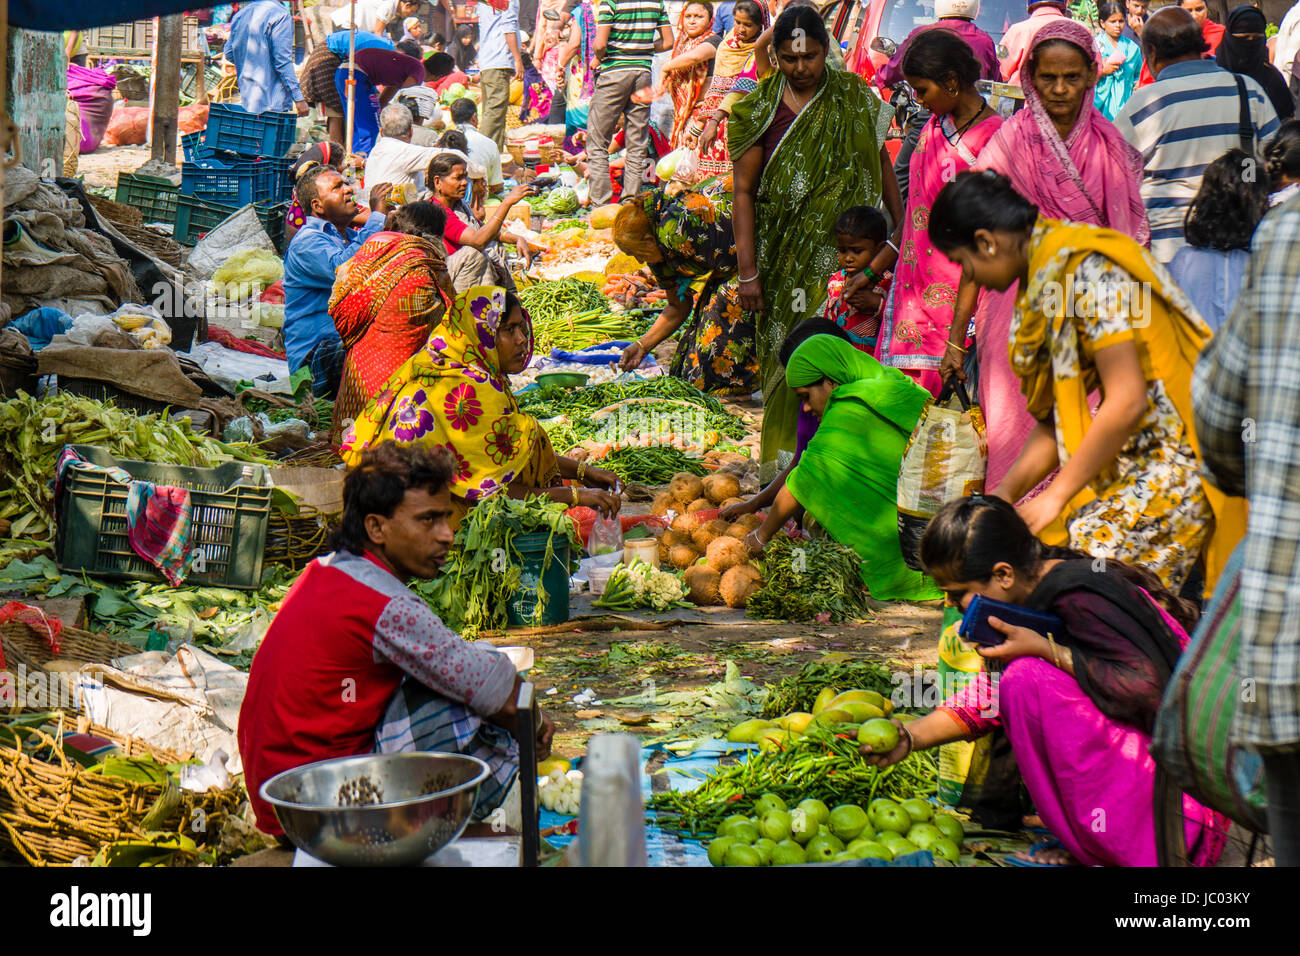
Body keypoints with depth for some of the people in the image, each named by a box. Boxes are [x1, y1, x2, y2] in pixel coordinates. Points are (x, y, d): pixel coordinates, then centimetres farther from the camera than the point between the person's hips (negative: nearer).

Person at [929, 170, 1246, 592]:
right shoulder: (1044, 279, 14)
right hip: (1128, 461, 9)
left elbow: (1128, 402, -21)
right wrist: (1004, 495, 10)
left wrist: (1056, 494, -14)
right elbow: (1055, 418, 17)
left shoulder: (1086, 270, -16)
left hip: (1176, 463, -9)